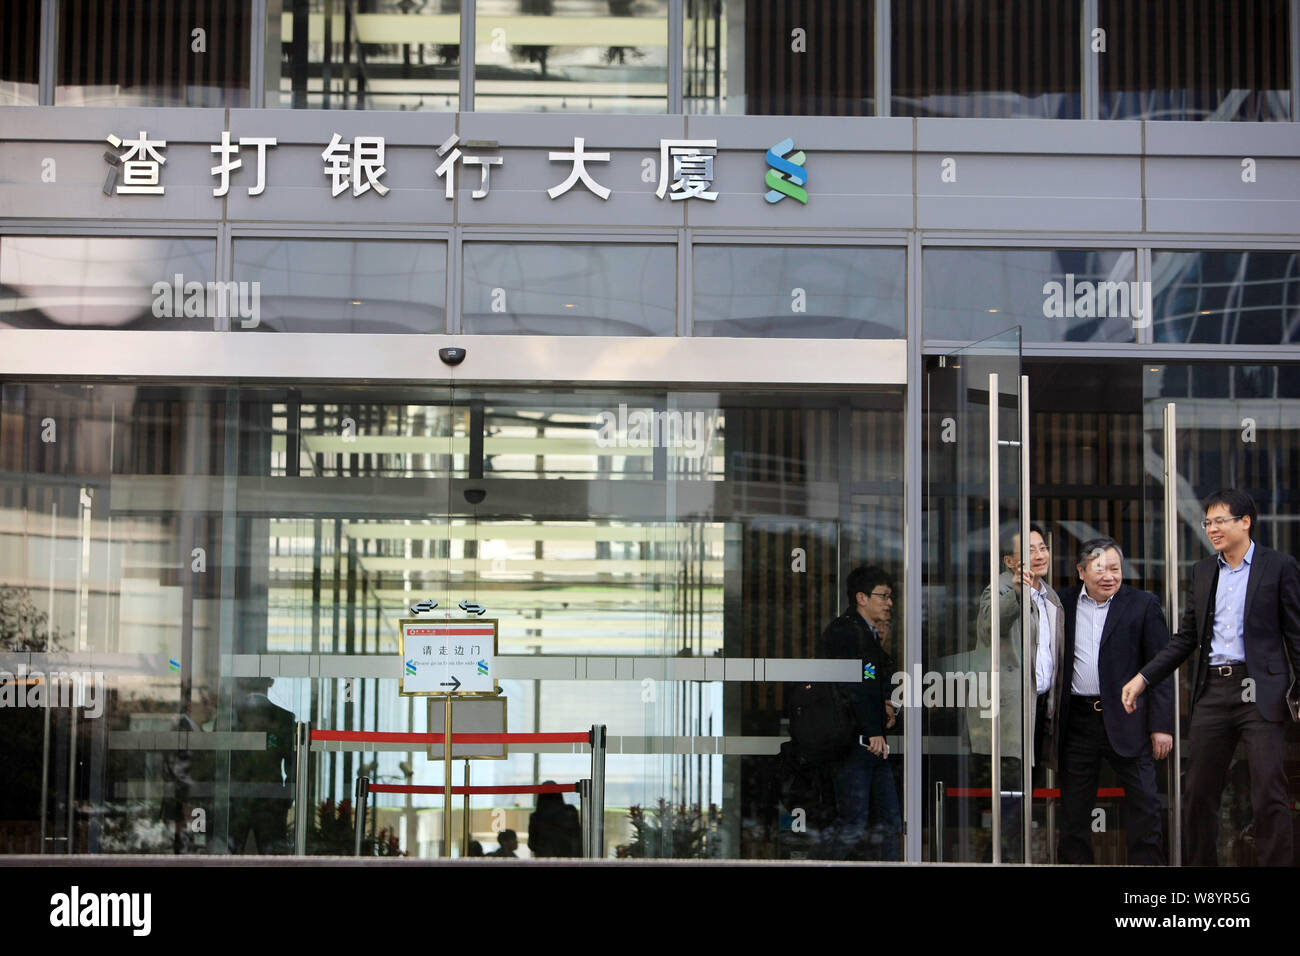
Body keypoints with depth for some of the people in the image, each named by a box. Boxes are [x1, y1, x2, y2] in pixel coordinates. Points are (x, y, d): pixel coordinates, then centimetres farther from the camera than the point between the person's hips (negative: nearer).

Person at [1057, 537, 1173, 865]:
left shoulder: (1143, 604, 1)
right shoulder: (1063, 603, 7)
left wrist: (1161, 725, -7)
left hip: (1126, 720, -2)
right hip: (1077, 722, 2)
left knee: (1144, 803, -2)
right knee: (1073, 810, 8)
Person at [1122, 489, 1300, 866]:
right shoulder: (1203, 571, 14)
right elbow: (1187, 638, 16)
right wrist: (1143, 678, 7)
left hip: (1260, 691, -5)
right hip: (1212, 692, 5)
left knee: (1269, 793, -7)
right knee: (1198, 793, 7)